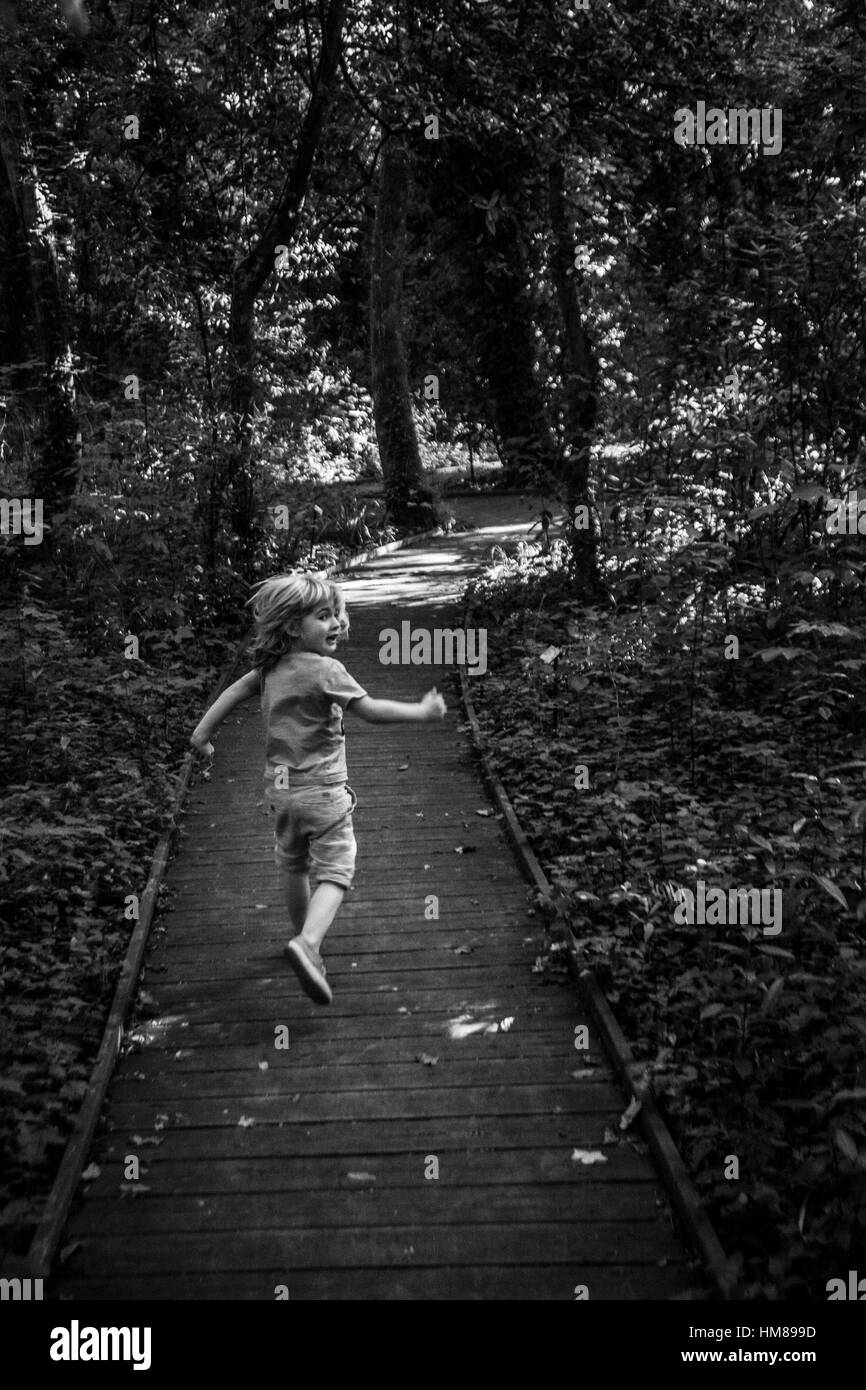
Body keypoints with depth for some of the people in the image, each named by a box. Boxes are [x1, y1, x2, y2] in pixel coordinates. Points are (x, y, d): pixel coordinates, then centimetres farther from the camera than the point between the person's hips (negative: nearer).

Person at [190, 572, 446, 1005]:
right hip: (322, 790, -7)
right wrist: (422, 710, -11)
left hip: (280, 787, 7)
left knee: (293, 865, 23)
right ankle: (308, 944, -25)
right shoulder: (326, 670, -19)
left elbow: (237, 688, 11)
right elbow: (371, 710, -22)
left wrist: (203, 730, 21)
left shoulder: (272, 666, 3)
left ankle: (304, 937, 41)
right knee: (335, 872, -4)